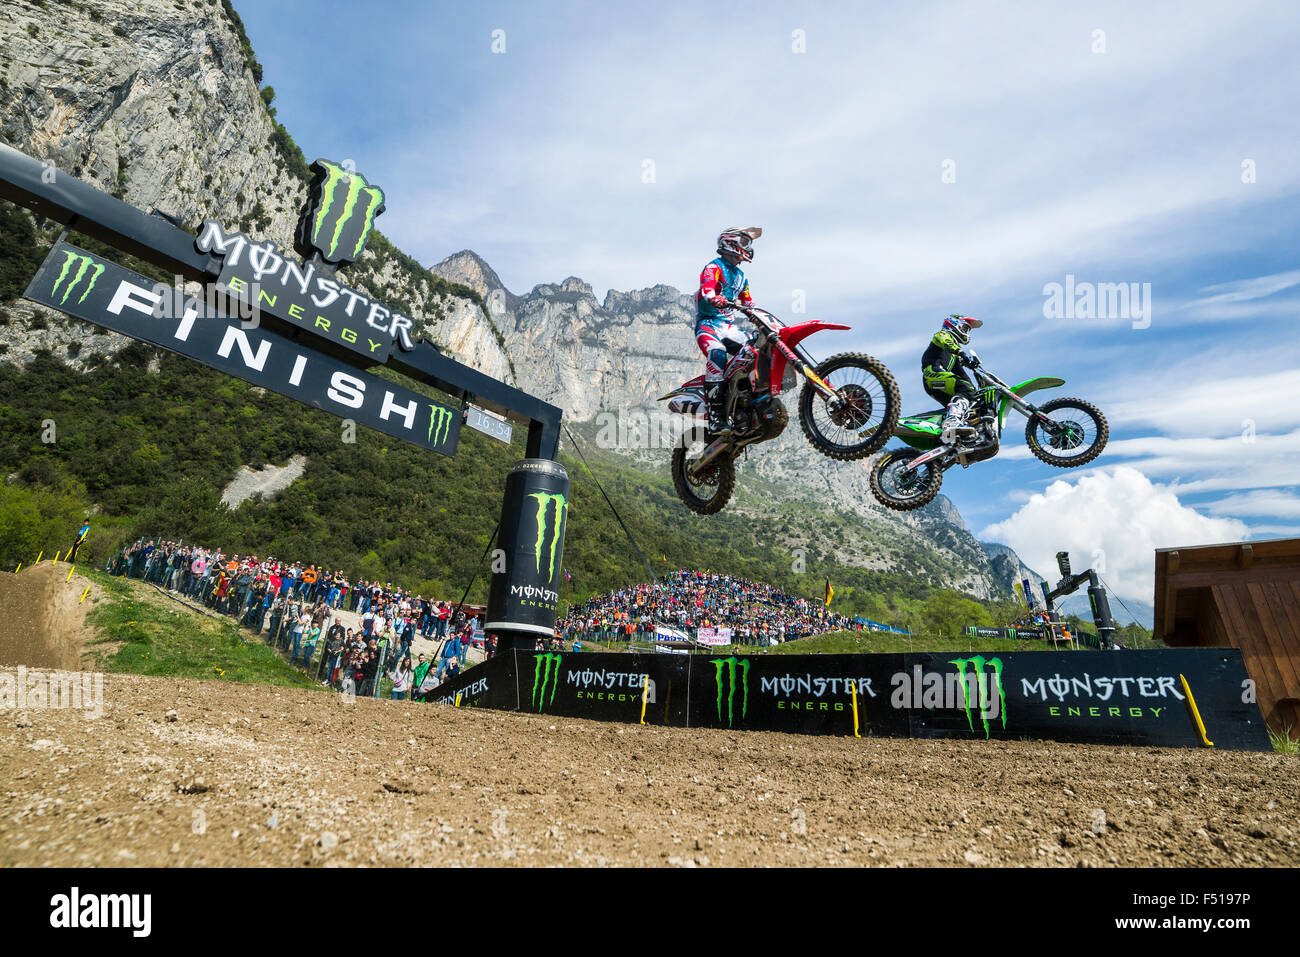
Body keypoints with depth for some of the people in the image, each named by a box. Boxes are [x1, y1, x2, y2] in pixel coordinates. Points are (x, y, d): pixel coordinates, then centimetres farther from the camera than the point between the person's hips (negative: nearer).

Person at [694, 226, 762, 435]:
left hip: (728, 325, 8)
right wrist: (722, 301, -43)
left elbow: (748, 302, 30)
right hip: (708, 323, -8)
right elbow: (706, 292, -23)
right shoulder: (714, 267, -3)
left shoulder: (740, 275, 24)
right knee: (717, 354, -34)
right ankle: (716, 414, -39)